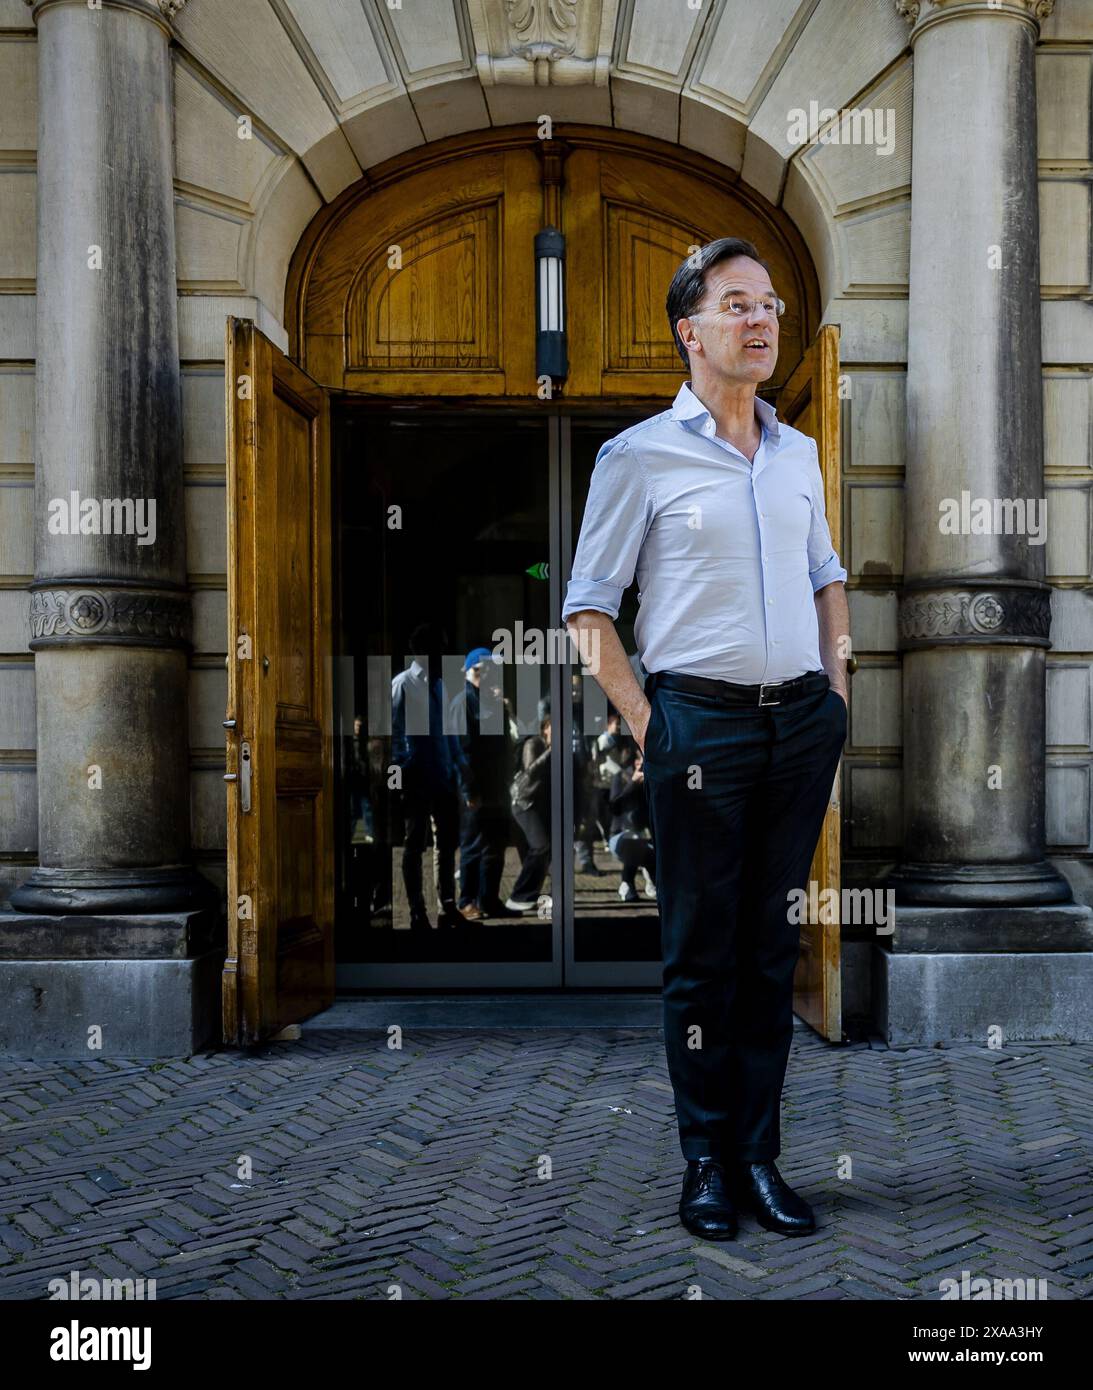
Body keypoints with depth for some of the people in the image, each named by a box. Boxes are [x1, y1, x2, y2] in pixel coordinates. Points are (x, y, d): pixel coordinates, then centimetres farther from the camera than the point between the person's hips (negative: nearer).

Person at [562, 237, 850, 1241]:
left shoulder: (798, 452, 14)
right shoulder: (639, 455, -1)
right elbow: (588, 605, -1)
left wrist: (836, 685, 12)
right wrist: (644, 720, -8)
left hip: (803, 721, 5)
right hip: (702, 719, -5)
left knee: (775, 948, 9)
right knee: (703, 952, 3)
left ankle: (760, 1156, 20)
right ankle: (707, 1161, 16)